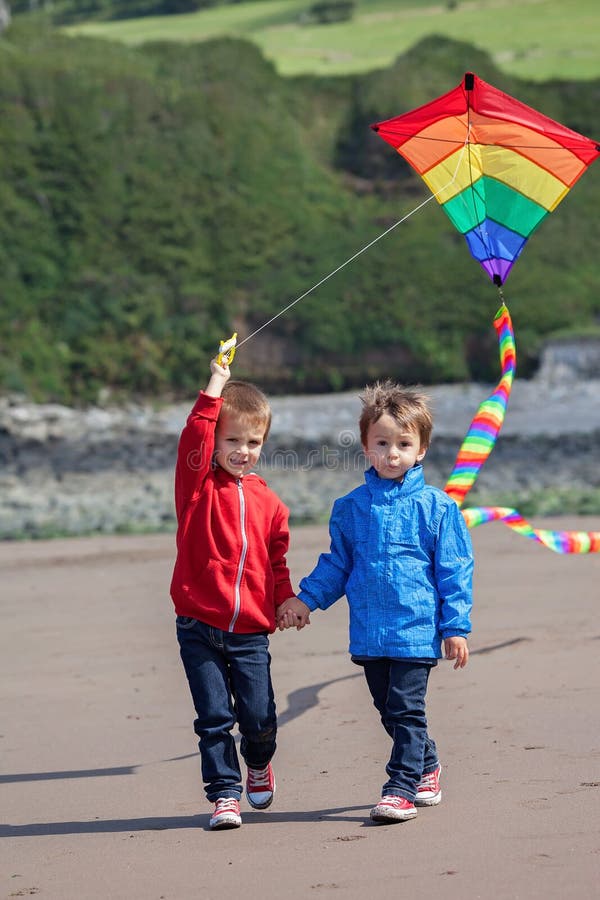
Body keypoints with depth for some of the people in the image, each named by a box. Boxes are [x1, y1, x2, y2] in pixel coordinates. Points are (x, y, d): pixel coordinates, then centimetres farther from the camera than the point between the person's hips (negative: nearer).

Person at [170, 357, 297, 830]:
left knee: (260, 717, 3)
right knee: (214, 717, -1)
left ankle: (259, 764, 35)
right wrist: (216, 387, -18)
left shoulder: (268, 502, 8)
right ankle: (225, 794, 11)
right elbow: (194, 438, -18)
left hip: (250, 631, 2)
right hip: (200, 627, -2)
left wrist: (287, 600, 2)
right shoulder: (199, 486, 0)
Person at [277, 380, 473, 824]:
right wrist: (306, 599, 5)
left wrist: (456, 626, -4)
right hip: (369, 632, 5)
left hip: (416, 630, -4)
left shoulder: (436, 506, -4)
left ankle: (402, 788, -2)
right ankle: (427, 767, 33)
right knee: (389, 710, 14)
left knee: (406, 710, -7)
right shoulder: (350, 507, 6)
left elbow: (455, 569, -1)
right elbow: (337, 564, 16)